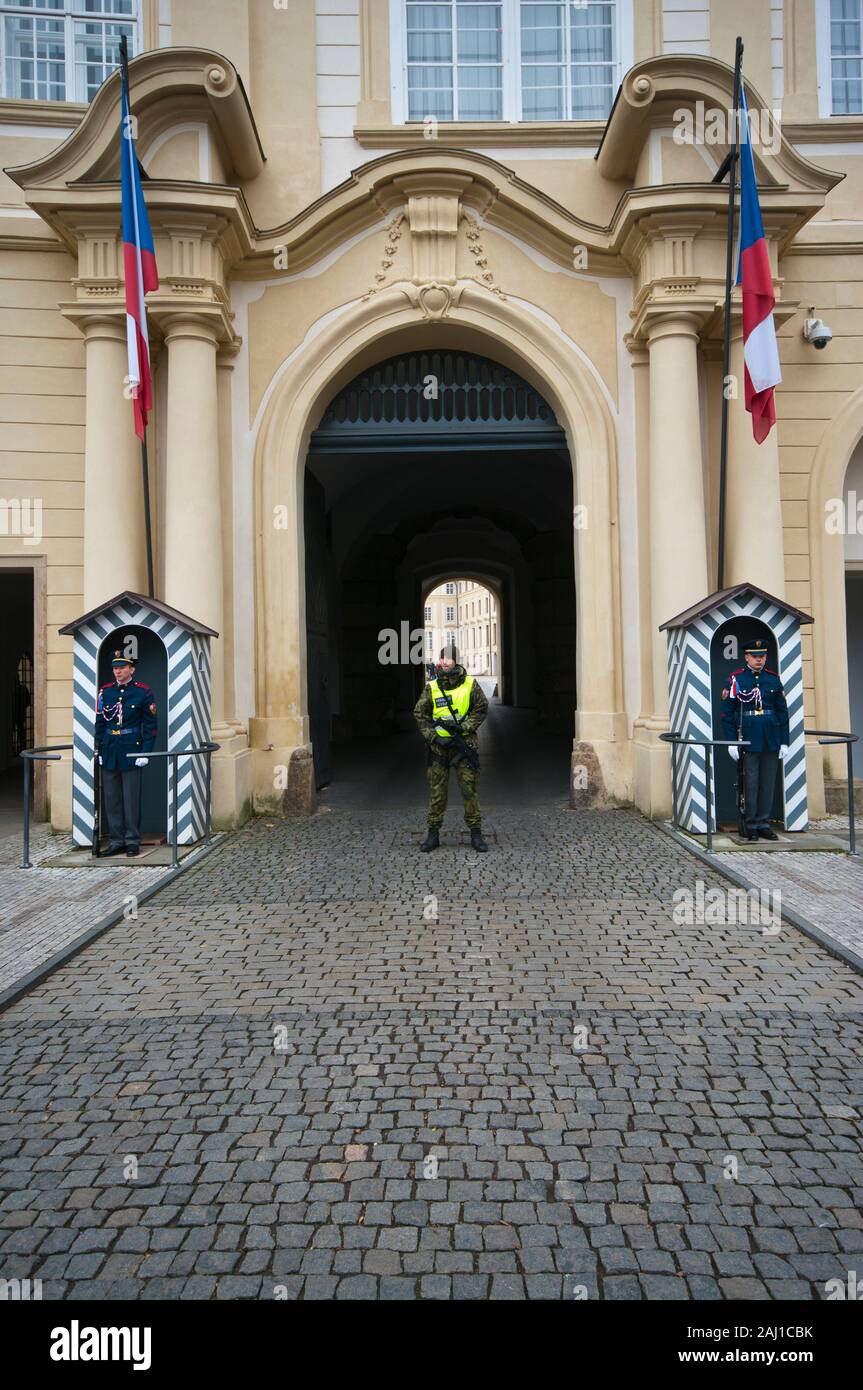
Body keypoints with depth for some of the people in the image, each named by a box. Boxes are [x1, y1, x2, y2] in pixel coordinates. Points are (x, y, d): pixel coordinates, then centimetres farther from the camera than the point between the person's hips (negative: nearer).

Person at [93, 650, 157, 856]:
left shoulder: (143, 692, -3)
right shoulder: (105, 692, 8)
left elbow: (150, 725, -3)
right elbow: (99, 723, 12)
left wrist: (145, 752, -9)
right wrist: (99, 750, 7)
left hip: (131, 752, -4)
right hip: (109, 752, 4)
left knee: (131, 798, 1)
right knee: (112, 799, 7)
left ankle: (132, 840, 11)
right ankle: (116, 841, 15)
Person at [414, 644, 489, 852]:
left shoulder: (470, 684, -1)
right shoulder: (432, 687, 2)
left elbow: (481, 709, 1)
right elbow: (419, 714, 3)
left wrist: (464, 727, -13)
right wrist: (433, 737, -8)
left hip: (464, 743, -1)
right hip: (439, 745, 1)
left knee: (470, 789, 1)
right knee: (437, 790, 5)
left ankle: (476, 833, 10)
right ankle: (433, 833, 13)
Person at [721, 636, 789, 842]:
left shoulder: (774, 679, 8)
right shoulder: (735, 679, -3)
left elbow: (783, 712, 11)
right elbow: (727, 713, -4)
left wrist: (784, 742, 6)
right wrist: (731, 742, -9)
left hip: (771, 741, 4)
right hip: (748, 739, -4)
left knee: (768, 784, 8)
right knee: (750, 784, 1)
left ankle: (764, 823, 17)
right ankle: (750, 825, 10)